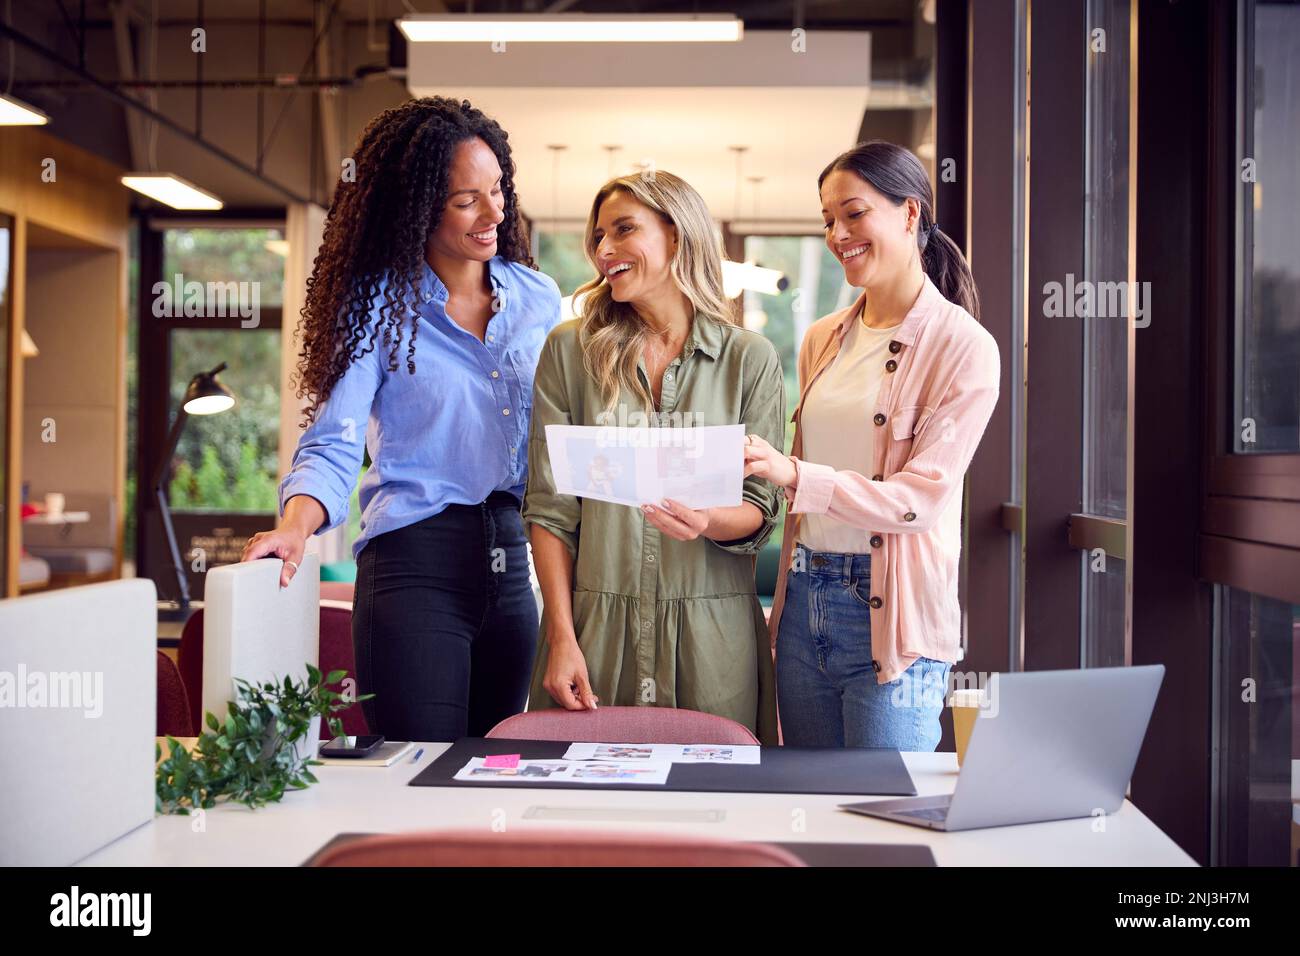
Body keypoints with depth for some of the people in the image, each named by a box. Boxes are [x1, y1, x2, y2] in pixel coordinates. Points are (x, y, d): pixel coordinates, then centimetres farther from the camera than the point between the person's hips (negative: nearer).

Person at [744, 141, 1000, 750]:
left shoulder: (963, 347, -7)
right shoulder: (823, 340, 12)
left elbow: (920, 499, -15)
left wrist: (795, 475, -27)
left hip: (891, 616, -6)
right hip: (806, 602, 6)